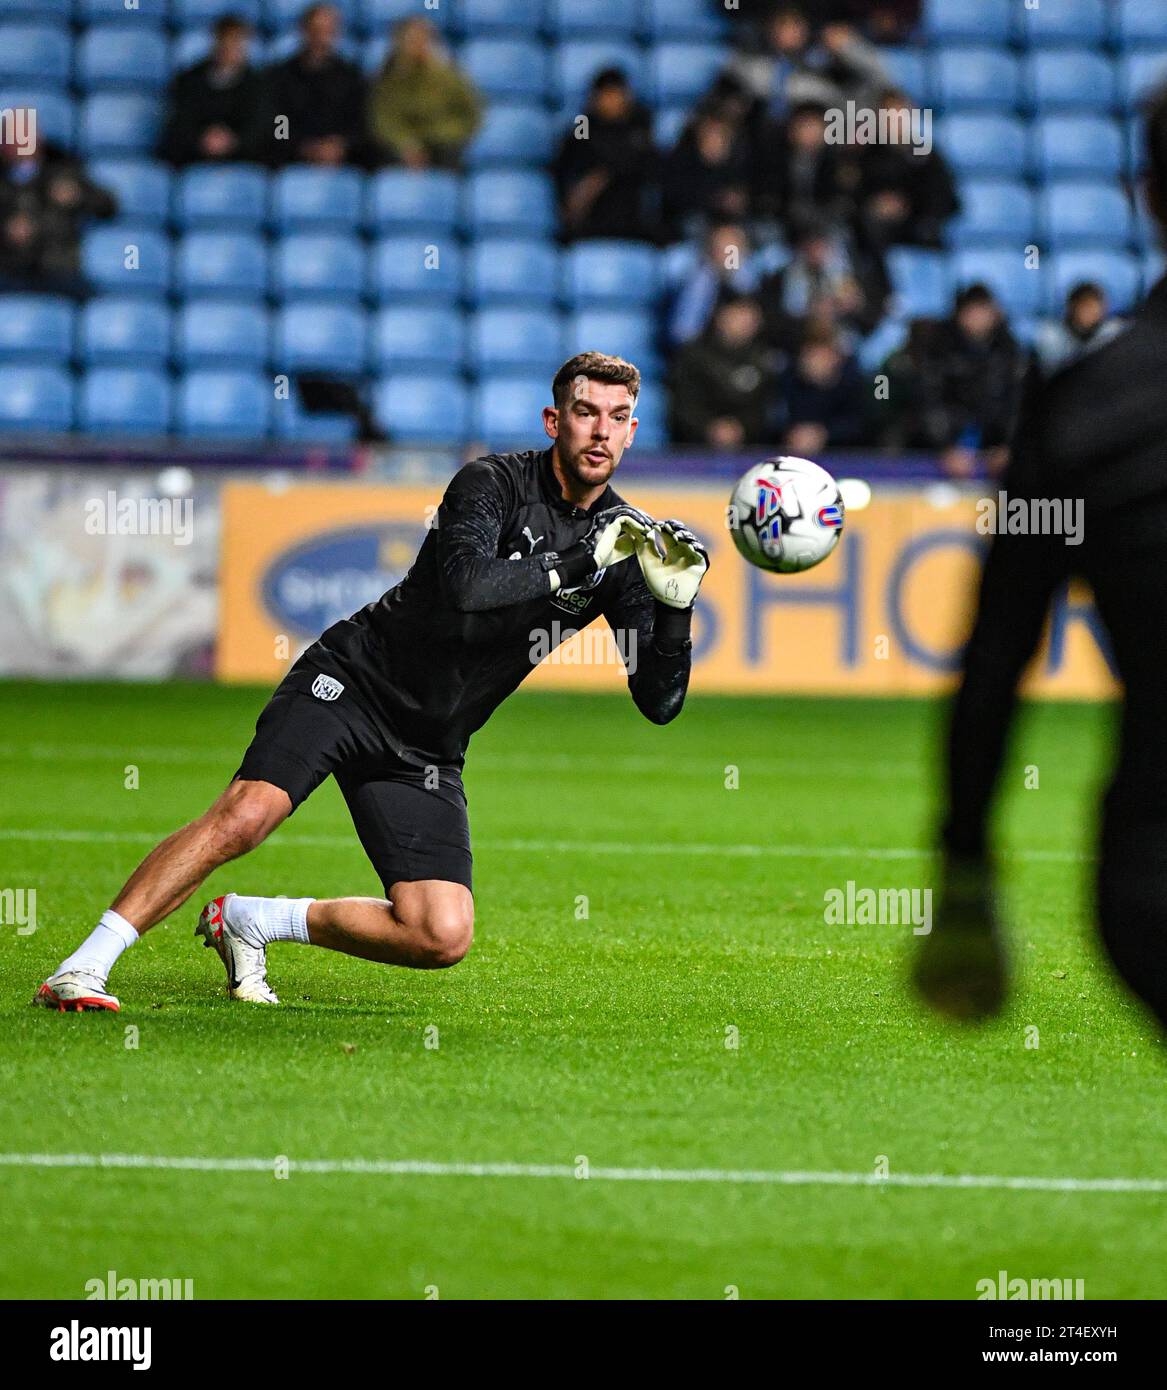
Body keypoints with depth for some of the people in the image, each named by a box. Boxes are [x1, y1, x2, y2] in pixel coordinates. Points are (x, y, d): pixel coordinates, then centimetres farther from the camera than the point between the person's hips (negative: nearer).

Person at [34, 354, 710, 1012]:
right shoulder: (494, 482, -11)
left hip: (427, 750, 5)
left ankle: (250, 922, 7)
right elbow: (466, 585, -31)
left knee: (443, 937, -11)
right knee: (245, 816, -28)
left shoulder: (626, 538, 1)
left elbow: (660, 701, -2)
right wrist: (578, 562, -31)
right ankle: (84, 966, -21)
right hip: (351, 682, -5)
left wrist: (674, 603, -19)